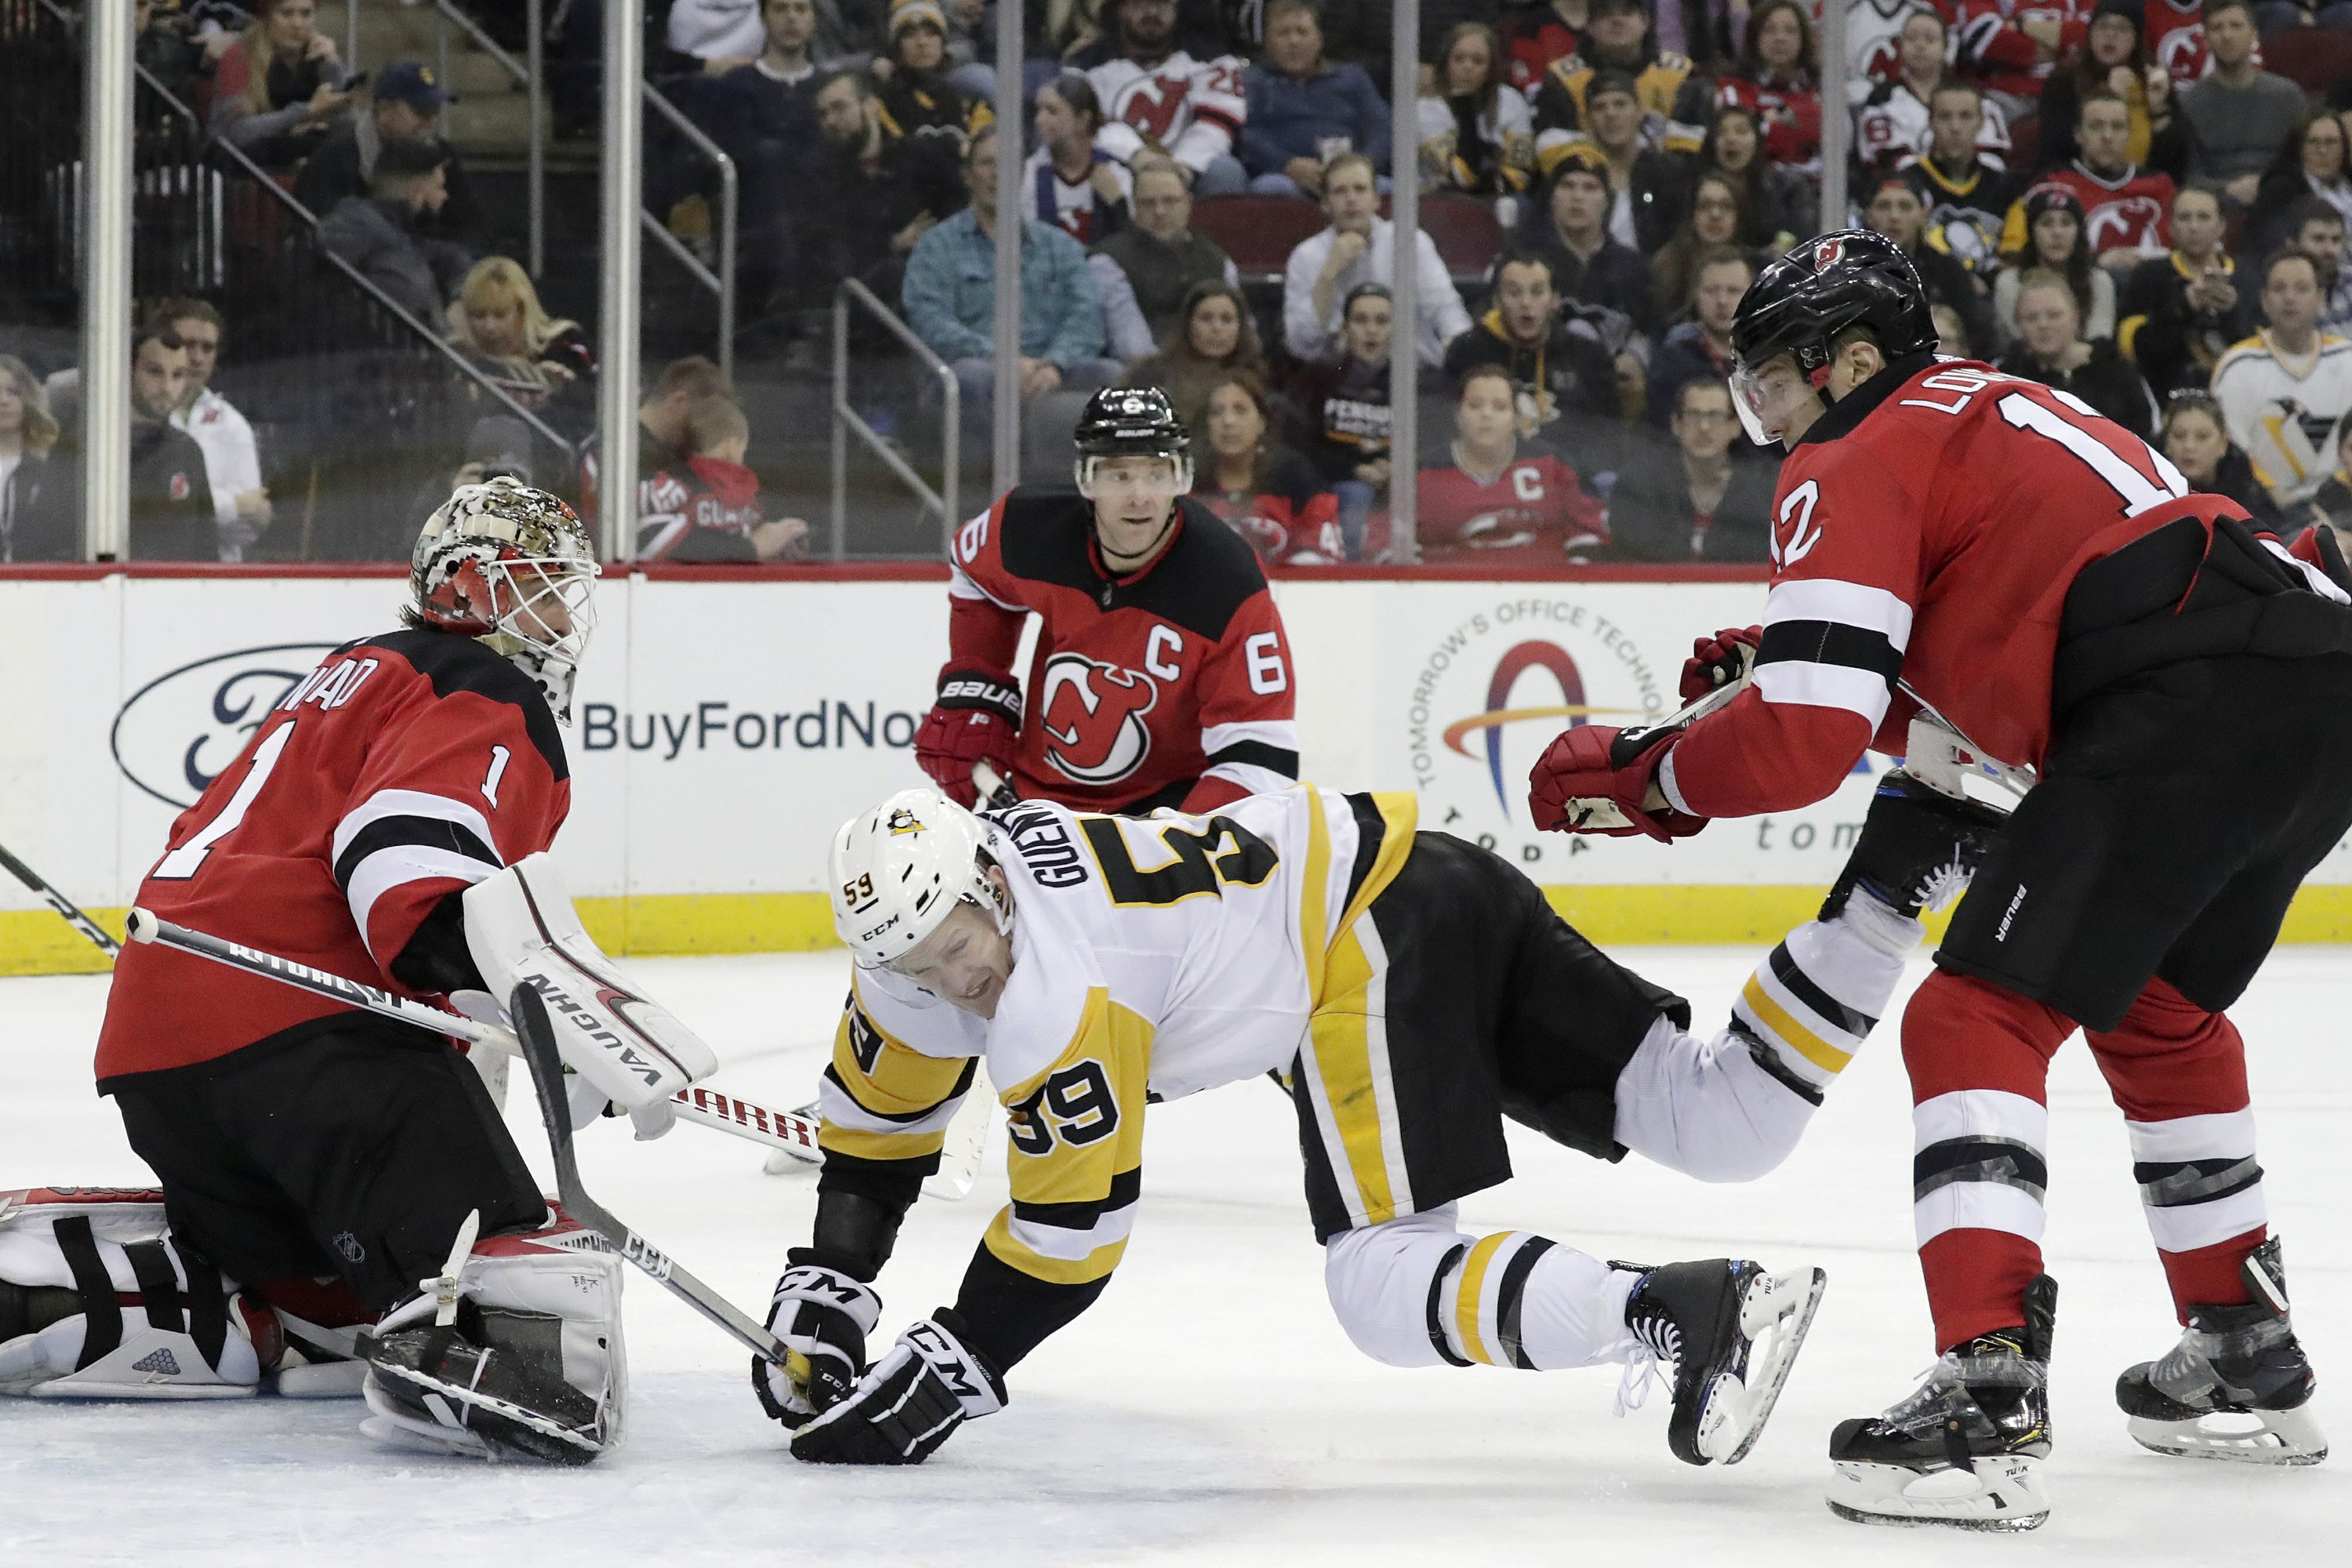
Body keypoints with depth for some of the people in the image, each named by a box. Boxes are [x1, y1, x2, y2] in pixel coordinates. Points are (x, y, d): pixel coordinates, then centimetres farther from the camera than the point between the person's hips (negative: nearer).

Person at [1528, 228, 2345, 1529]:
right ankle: (2246, 1360, 35)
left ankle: (1987, 1399, -19)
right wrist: (1784, 661, 23)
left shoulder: (1857, 464, 2)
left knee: (1977, 1019, -7)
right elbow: (1975, 713, 32)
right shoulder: (1991, 413, 31)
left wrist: (1633, 774, 7)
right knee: (2154, 1005, 29)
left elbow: (1807, 740, -7)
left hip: (2194, 711, -10)